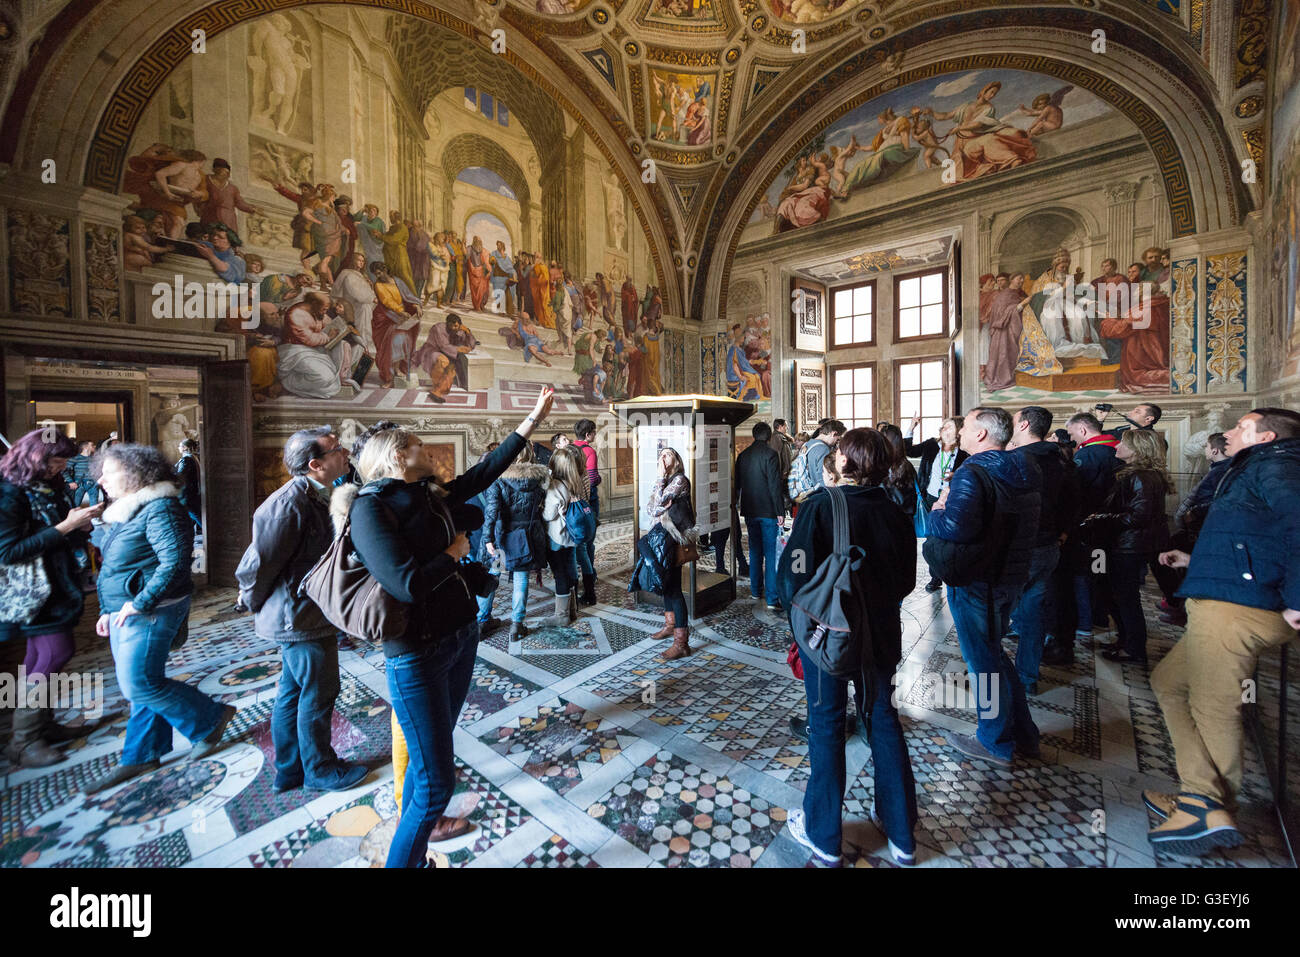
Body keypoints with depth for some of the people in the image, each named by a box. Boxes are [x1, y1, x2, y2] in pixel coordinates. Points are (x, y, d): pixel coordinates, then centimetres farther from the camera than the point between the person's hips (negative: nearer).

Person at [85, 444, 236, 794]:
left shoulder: (159, 509, -17)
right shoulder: (126, 511, 14)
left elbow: (175, 561, -26)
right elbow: (117, 568, 21)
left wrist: (141, 603, -23)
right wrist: (108, 610, 17)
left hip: (149, 613, -9)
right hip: (125, 613, 10)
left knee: (140, 686, -7)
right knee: (138, 686, 15)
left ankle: (212, 718, 10)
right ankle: (141, 757, 26)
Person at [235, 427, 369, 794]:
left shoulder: (317, 496, 7)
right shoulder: (291, 502, -25)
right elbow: (260, 560, -20)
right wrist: (256, 605, -5)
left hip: (306, 615, 10)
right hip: (301, 618, -10)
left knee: (293, 692, 20)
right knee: (319, 694, 7)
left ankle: (289, 770, 37)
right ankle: (320, 770, 27)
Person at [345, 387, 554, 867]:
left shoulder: (431, 495, 6)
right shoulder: (371, 508, -17)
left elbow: (488, 468, 13)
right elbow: (408, 585, -27)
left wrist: (534, 417, 16)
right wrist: (454, 552, -10)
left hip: (462, 636, 8)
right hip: (418, 653, -8)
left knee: (436, 748, 26)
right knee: (436, 781, -2)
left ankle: (419, 822, 49)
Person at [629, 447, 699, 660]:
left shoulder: (680, 480, -10)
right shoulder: (665, 481, 15)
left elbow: (660, 501, -19)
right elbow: (650, 508, 9)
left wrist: (661, 476, -11)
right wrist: (660, 509, -12)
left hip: (673, 540, -9)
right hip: (662, 537, 9)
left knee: (673, 587, -9)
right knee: (666, 585, 18)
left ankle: (681, 642, -5)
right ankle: (670, 625, 34)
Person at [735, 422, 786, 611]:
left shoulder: (742, 455, 7)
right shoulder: (770, 454, -11)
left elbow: (737, 484, 13)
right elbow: (775, 485, -15)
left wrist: (739, 504, 23)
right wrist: (780, 511, -12)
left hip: (749, 511, 6)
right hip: (768, 511, -6)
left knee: (755, 552, 16)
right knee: (771, 553, -2)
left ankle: (756, 590, 26)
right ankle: (772, 599, -3)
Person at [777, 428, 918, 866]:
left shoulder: (820, 506, -20)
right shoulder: (894, 513, -5)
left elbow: (795, 574, -22)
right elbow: (906, 580, 4)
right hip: (880, 632, 5)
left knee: (826, 725, 12)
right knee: (882, 719, 20)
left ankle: (823, 833, 29)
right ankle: (900, 833, 37)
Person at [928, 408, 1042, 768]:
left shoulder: (973, 473, -23)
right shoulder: (1023, 474, 8)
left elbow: (956, 527, -37)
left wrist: (936, 511, -16)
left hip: (976, 581, -9)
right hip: (1011, 576, 9)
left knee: (983, 660, 8)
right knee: (991, 652, 24)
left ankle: (996, 743, 26)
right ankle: (1024, 734, 38)